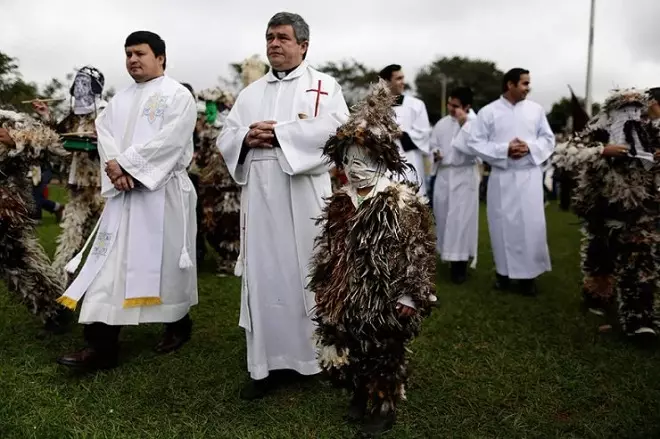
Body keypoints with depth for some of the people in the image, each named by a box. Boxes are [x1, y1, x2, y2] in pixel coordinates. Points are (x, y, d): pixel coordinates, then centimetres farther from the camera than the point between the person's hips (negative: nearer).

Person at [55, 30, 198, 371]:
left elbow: (169, 140, -14)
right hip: (123, 192, 6)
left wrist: (126, 163, -13)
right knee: (111, 264, 0)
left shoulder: (178, 95, -2)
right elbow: (104, 132, 8)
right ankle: (101, 346, 3)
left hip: (163, 191, -6)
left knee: (166, 261, 4)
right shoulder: (121, 99, 19)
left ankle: (178, 325, 26)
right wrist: (114, 165, -12)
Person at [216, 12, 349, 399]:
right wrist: (247, 137, -9)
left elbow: (334, 129, -12)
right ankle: (268, 363, 15)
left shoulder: (324, 86, 6)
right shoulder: (251, 93, 19)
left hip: (305, 199, -4)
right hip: (261, 199, 4)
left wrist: (276, 132, -13)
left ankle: (323, 356, 19)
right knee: (265, 277, 5)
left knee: (310, 274, 2)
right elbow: (225, 139, 14)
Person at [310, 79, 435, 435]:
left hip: (383, 301, -5)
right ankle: (360, 398, 40)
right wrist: (324, 292, 11)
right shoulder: (339, 203, 3)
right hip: (345, 299, 6)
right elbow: (324, 252, 10)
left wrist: (408, 299, -13)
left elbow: (417, 256, -13)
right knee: (349, 351, 18)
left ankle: (383, 406, 31)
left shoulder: (403, 205, -15)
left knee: (383, 355, 11)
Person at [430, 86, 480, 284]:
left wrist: (464, 124, -18)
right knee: (444, 217, 10)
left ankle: (461, 262, 0)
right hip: (443, 175, 5)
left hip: (465, 176, -5)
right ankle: (450, 255, 26)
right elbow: (432, 144, 16)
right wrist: (434, 154, -6)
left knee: (462, 219, -6)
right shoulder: (442, 123, 8)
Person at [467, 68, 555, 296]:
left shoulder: (536, 109, 7)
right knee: (503, 225, 5)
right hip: (502, 177, -1)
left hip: (530, 176, 1)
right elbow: (474, 142, -4)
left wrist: (530, 148, -12)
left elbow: (549, 139, 9)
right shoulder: (488, 111, 0)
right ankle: (503, 271, 17)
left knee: (531, 225, 0)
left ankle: (528, 274, 11)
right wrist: (504, 150, -14)